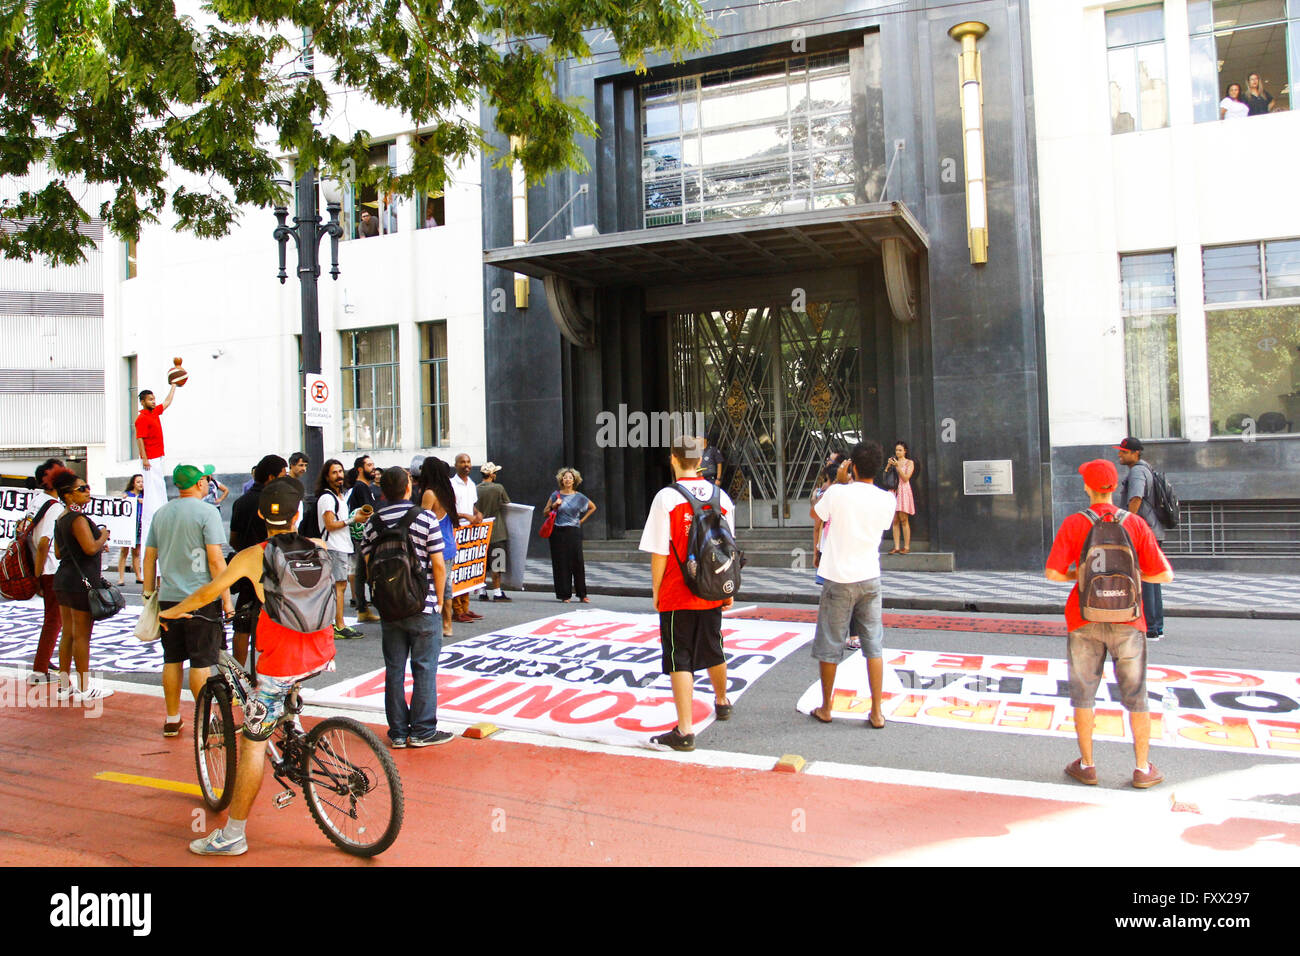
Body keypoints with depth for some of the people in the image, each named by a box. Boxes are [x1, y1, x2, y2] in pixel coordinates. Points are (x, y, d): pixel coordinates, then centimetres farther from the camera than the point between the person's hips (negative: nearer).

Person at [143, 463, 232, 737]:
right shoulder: (207, 512, -10)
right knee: (200, 662, 1)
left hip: (168, 599, 6)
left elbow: (149, 557, 13)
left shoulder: (161, 513, 10)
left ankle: (172, 719, 21)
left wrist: (149, 594, 22)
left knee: (172, 660, 13)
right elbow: (215, 560, -15)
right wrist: (226, 599, -10)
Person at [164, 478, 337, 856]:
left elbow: (206, 593, 6)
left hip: (282, 662, -4)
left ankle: (233, 835, 15)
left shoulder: (251, 557, -6)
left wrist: (172, 612, 25)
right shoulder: (319, 548, 1)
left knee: (252, 743, 7)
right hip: (323, 654, 4)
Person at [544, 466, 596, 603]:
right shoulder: (556, 495, 6)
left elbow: (593, 507, 22)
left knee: (577, 562, -4)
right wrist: (554, 505, -8)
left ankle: (582, 594, 3)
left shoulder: (579, 497, 7)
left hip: (574, 532, 0)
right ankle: (564, 595, 4)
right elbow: (544, 513, 9)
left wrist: (582, 520, 12)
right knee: (561, 563, -2)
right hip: (558, 533, 0)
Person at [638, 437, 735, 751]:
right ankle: (722, 702, 44)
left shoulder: (667, 497, -13)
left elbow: (659, 553, -13)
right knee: (712, 649, 23)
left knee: (679, 659, 0)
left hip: (677, 595, -5)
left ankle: (685, 730, 2)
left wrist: (656, 590, -1)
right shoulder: (721, 496, 2)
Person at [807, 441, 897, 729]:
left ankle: (825, 708, 21)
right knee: (874, 645, 10)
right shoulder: (887, 500, -3)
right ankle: (877, 712, 12)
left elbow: (815, 513, 6)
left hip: (839, 581, -3)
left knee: (829, 647, 9)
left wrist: (838, 480, 9)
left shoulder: (838, 493, -14)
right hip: (870, 578, 3)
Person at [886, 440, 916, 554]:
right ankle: (896, 547, 1)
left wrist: (897, 466, -12)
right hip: (893, 490, 4)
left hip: (904, 491, -4)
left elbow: (906, 478, -7)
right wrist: (889, 465, -3)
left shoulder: (909, 463, 4)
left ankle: (907, 547, -4)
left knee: (903, 520, -8)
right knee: (895, 521, 1)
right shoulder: (893, 461, 15)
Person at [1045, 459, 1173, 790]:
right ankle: (1143, 769, 19)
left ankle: (1087, 766, 18)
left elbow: (1052, 573, -12)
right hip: (1126, 619, 1)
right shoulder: (1135, 524, -4)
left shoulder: (1073, 524, -7)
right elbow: (1164, 574, -5)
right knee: (1135, 696, 12)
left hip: (1085, 619, -1)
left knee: (1083, 694, 11)